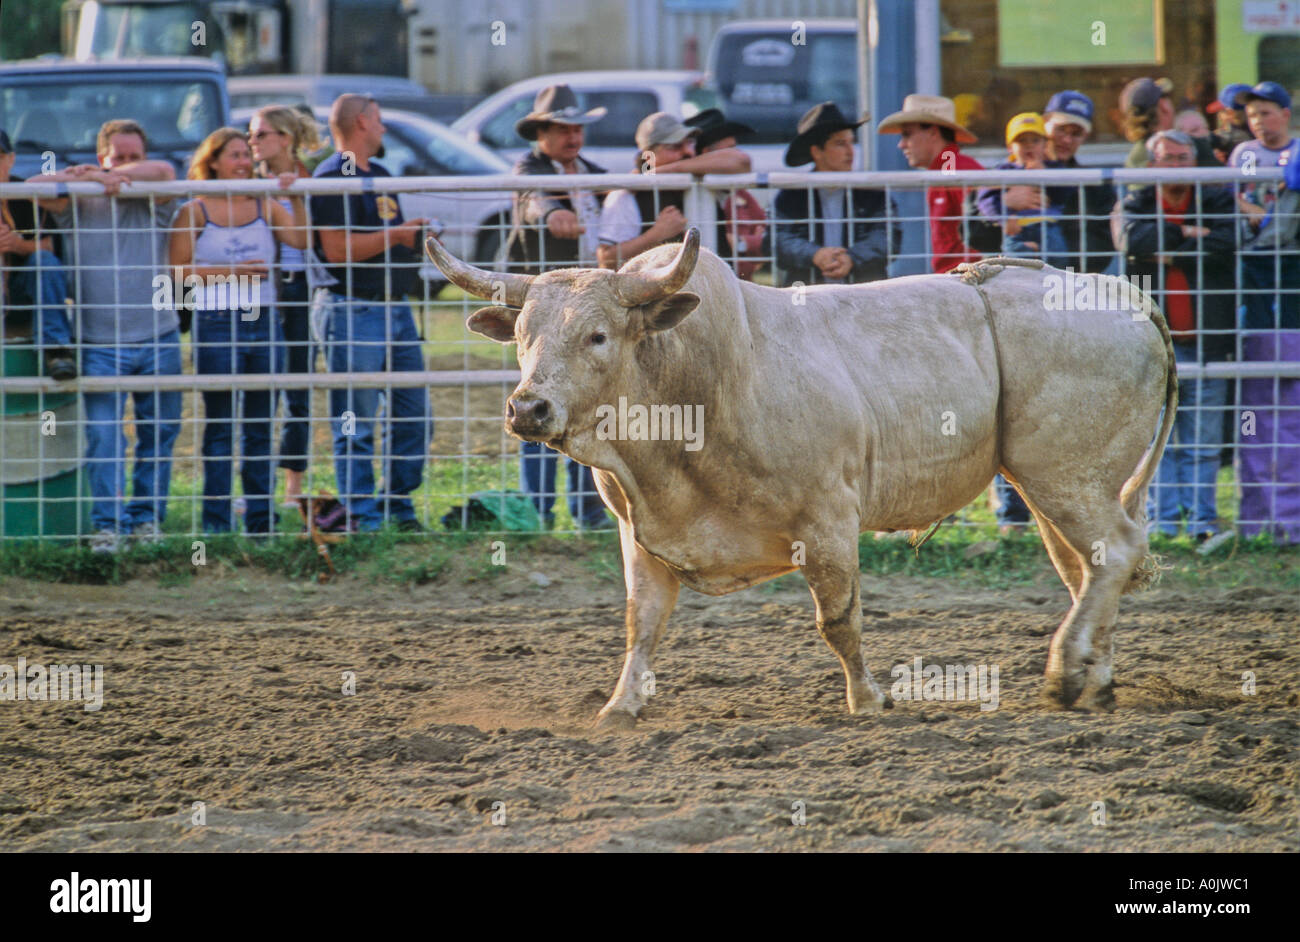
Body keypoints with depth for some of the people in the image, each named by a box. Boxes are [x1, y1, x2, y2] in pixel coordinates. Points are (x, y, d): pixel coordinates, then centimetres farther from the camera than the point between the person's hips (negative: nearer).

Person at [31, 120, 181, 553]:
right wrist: (83, 179, -14)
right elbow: (36, 187, -7)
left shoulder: (152, 203, 6)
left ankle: (147, 516, 16)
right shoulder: (79, 204, 6)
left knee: (158, 432, 5)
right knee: (103, 436, -8)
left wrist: (106, 177, -15)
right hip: (99, 343, -1)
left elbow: (163, 172, -14)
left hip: (157, 340, 1)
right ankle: (106, 523, -8)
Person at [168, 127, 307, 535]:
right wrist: (230, 272, -13)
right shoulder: (195, 211, -1)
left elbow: (301, 239, -5)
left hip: (263, 321, 4)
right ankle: (216, 519, 1)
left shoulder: (264, 206, 9)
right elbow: (178, 269, -6)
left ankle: (261, 516, 14)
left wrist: (297, 198, -15)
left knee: (261, 425, 8)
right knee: (220, 426, -2)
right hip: (216, 323, -4)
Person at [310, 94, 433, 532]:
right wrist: (395, 236, -16)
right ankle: (361, 517, -1)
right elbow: (336, 248, -20)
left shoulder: (380, 175, 20)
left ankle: (398, 505, 21)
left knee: (416, 416, 10)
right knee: (355, 425, -4)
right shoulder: (332, 178, -11)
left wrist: (417, 235, 11)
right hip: (356, 311, -9)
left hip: (396, 308, 9)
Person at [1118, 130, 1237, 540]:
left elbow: (1227, 241, -13)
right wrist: (1185, 233, -10)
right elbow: (1133, 240, -13)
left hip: (1205, 342, 0)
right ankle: (1162, 518, 5)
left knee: (1202, 442, 1)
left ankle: (1201, 519, 5)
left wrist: (1170, 254, -10)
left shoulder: (1215, 202, 8)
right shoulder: (1138, 205, 9)